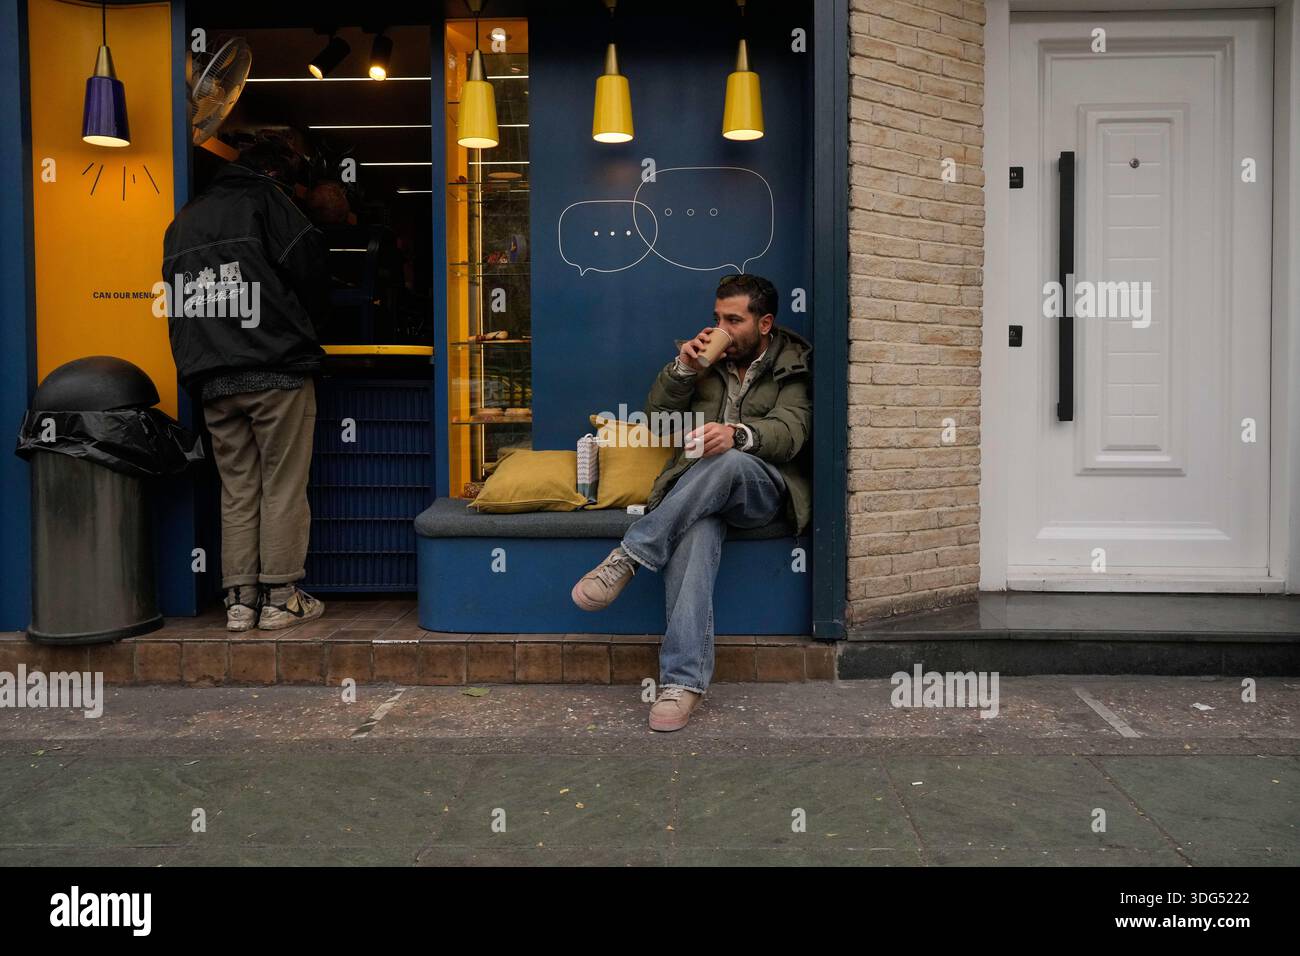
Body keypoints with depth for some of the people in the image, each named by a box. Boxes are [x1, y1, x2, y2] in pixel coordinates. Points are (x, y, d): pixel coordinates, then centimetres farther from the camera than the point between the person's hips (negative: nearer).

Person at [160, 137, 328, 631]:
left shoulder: (183, 219, 22)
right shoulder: (265, 200, 2)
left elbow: (180, 299, 21)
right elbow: (308, 266, -4)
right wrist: (304, 323, 13)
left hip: (212, 378, 6)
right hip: (276, 369, -6)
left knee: (237, 489, 9)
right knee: (283, 486, 0)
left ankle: (240, 599, 9)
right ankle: (280, 597, 2)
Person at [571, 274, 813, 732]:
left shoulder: (792, 368, 9)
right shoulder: (706, 356, 20)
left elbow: (789, 432, -10)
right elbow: (658, 416, 14)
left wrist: (738, 434, -32)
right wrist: (681, 369, -4)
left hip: (760, 487, -2)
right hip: (695, 485, 2)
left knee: (731, 462, -39)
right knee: (693, 538, -34)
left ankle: (629, 557, -32)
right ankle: (683, 680, -39)